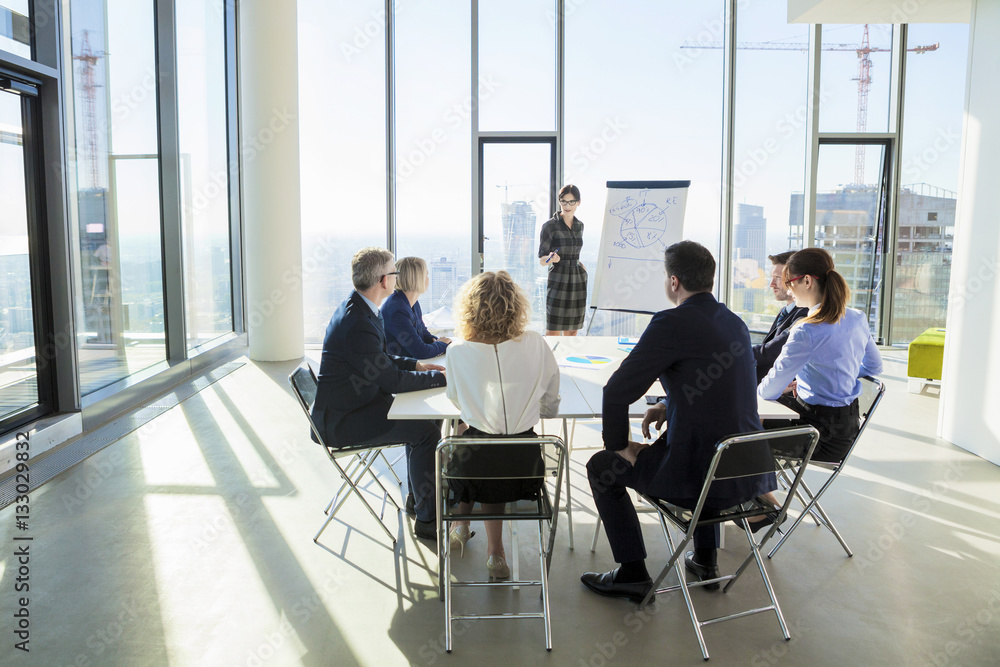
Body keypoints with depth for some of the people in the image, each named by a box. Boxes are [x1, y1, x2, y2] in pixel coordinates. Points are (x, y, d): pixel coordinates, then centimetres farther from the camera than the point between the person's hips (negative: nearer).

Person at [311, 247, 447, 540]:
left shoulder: (358, 308, 6)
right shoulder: (357, 323, -28)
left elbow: (380, 359, 19)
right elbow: (392, 380, -23)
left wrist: (417, 365, 7)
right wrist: (440, 376, -12)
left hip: (358, 403, 11)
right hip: (342, 420, -11)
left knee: (425, 416, 11)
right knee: (425, 431, -18)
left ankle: (418, 497, 23)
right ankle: (427, 518, -5)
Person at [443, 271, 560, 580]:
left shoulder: (457, 352, -10)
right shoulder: (535, 345, -7)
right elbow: (551, 407, 5)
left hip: (477, 470, -1)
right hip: (525, 464, 1)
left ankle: (462, 523, 47)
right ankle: (494, 551, 33)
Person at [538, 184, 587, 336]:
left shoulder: (579, 226, 11)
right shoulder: (549, 226, -6)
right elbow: (541, 260, -8)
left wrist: (579, 264, 10)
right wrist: (551, 258, -28)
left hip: (578, 280, 5)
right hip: (558, 280, -5)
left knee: (572, 331, 6)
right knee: (553, 332, -8)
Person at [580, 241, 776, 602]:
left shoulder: (671, 323, -16)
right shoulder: (736, 323, 8)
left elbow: (616, 392, -15)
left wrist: (619, 447, 1)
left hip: (700, 474, -7)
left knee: (602, 467, 14)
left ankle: (632, 574, 20)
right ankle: (705, 560, 45)